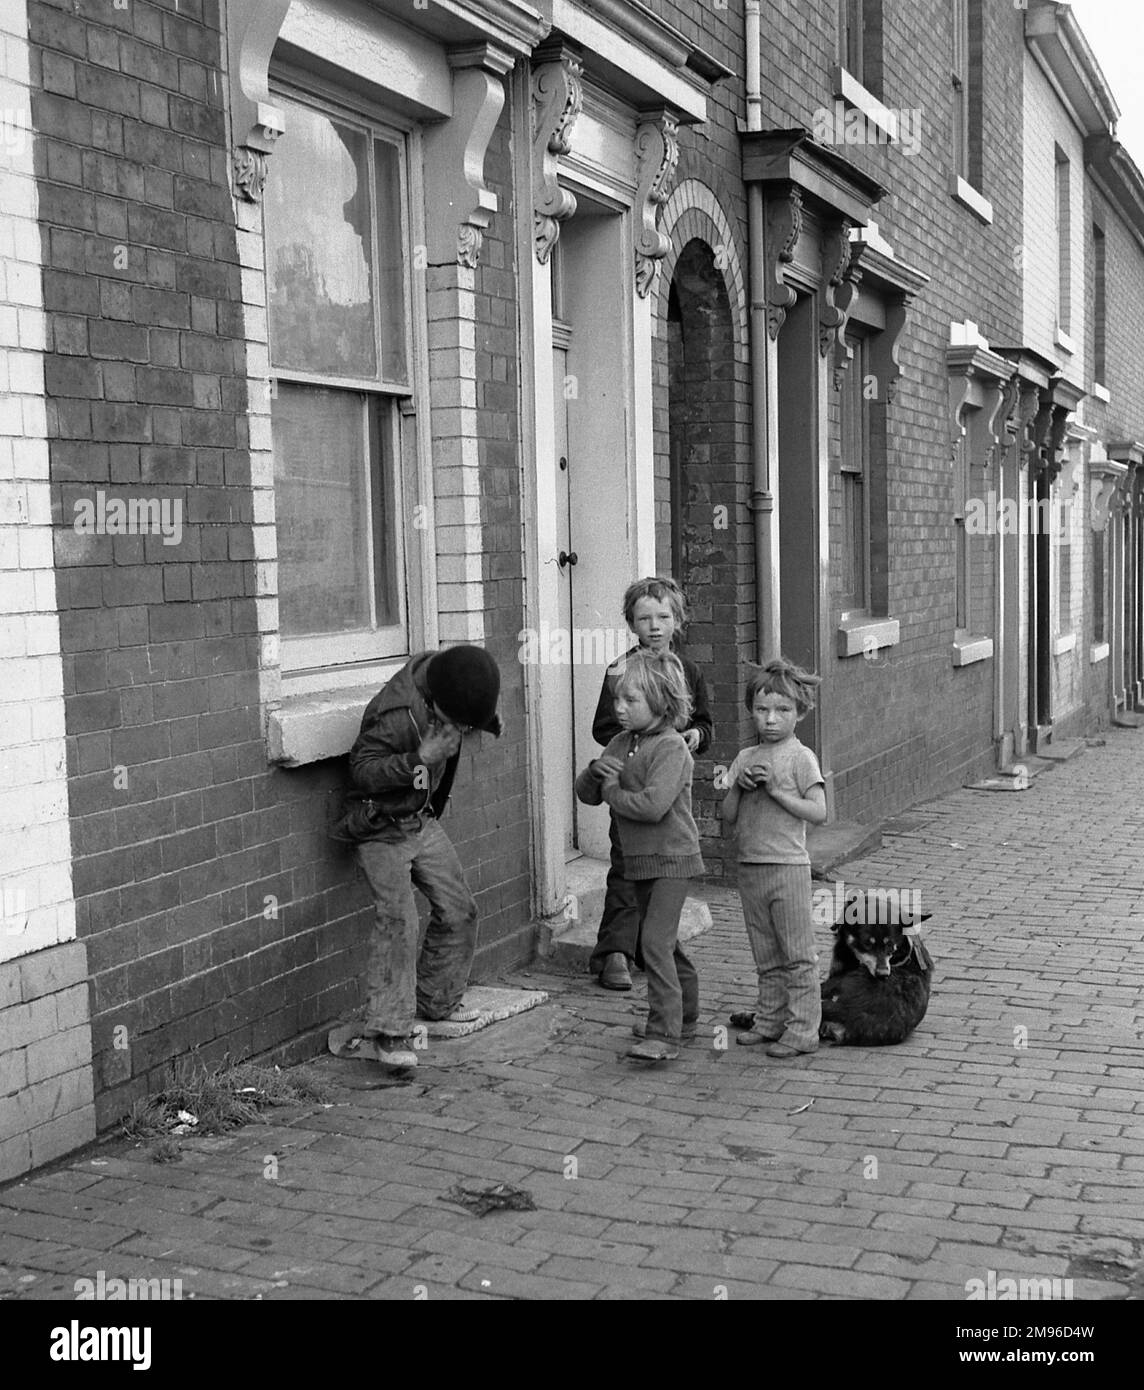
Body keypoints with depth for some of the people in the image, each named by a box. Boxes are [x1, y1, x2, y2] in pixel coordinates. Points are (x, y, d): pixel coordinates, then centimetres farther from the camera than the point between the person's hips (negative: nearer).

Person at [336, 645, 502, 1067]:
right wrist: (419, 759, -36)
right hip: (383, 827, -8)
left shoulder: (446, 676, -6)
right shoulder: (396, 715, -30)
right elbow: (361, 771, -28)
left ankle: (436, 1001, 29)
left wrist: (489, 721, 1)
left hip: (422, 819, 8)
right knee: (397, 920, -18)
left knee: (458, 910, 10)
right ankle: (389, 1031, -13)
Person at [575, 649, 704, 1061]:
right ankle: (684, 1013, 35)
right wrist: (596, 772, -12)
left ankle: (664, 1034, -14)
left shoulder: (671, 748, -17)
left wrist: (614, 792, -14)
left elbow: (653, 805, -29)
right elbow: (586, 792, 10)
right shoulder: (621, 743, 8)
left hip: (671, 858, -9)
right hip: (638, 861, 9)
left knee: (656, 942, -16)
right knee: (648, 944, 17)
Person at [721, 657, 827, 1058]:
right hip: (749, 866, 6)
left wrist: (775, 790, -19)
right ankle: (770, 1020, 25)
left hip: (787, 866, -6)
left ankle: (802, 1029, 5)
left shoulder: (800, 757, -7)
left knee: (797, 954, 1)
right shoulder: (745, 758, 10)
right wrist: (739, 787, -9)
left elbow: (818, 812, -16)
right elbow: (728, 817, 8)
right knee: (766, 957, 15)